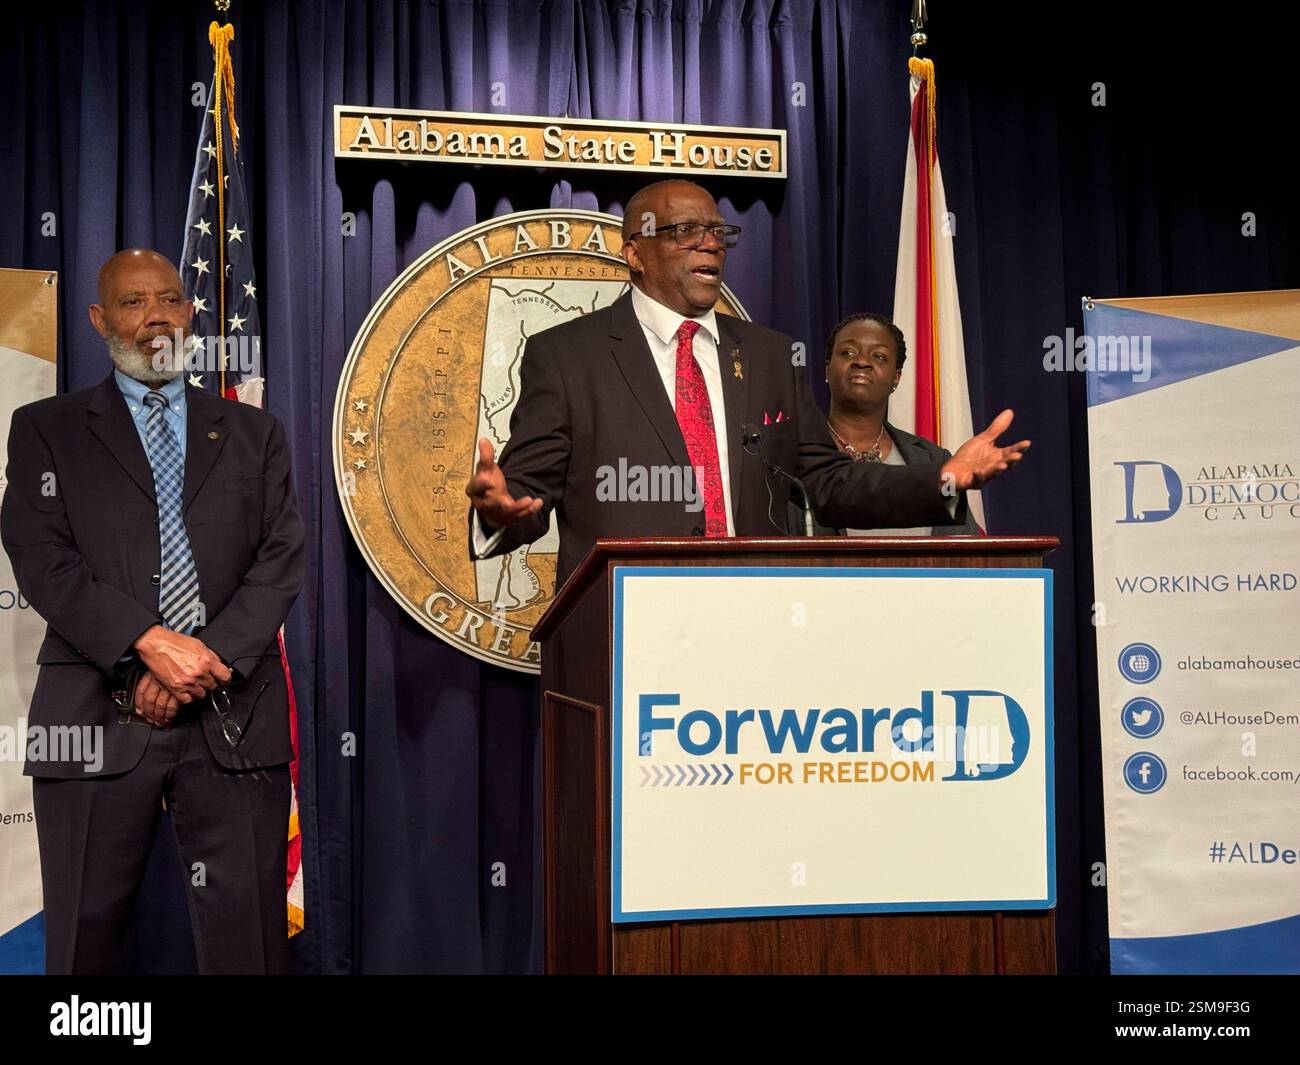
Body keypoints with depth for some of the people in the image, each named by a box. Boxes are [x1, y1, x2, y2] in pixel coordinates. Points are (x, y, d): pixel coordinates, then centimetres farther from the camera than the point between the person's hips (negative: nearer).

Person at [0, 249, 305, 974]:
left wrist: (209, 659, -10)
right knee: (88, 933, 6)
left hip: (233, 718, 1)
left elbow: (282, 560, 4)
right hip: (97, 721, -1)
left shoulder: (254, 433, 15)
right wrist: (150, 643, -15)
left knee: (249, 934, 2)